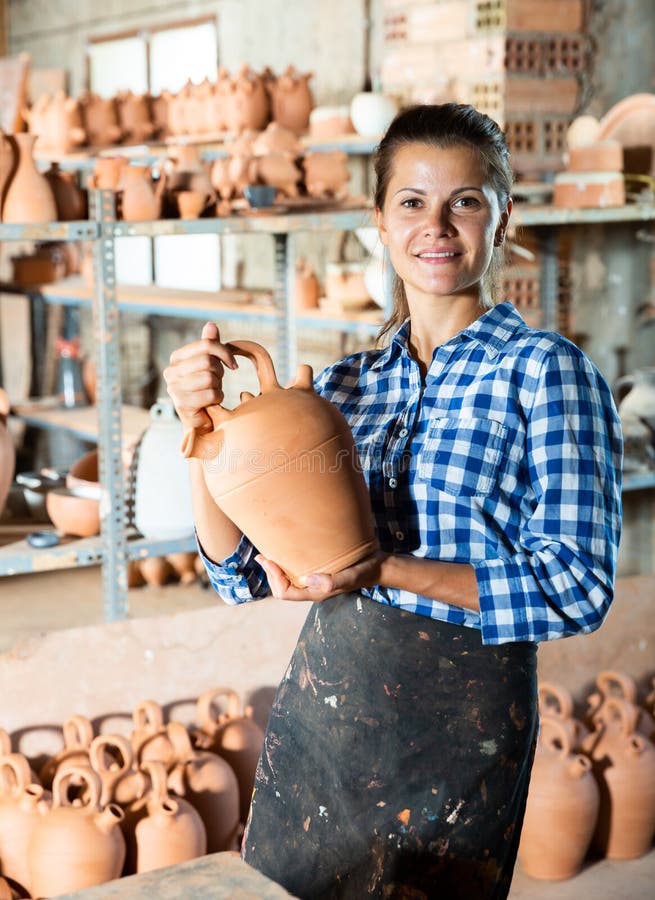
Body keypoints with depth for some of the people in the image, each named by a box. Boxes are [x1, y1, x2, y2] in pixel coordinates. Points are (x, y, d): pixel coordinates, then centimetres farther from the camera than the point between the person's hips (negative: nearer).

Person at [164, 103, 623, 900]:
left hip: (457, 722, -5)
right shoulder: (348, 384, 7)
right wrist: (204, 424, -8)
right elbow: (246, 573, 5)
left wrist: (382, 570, -22)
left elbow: (577, 588, -15)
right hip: (314, 709, 5)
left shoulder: (545, 370, -8)